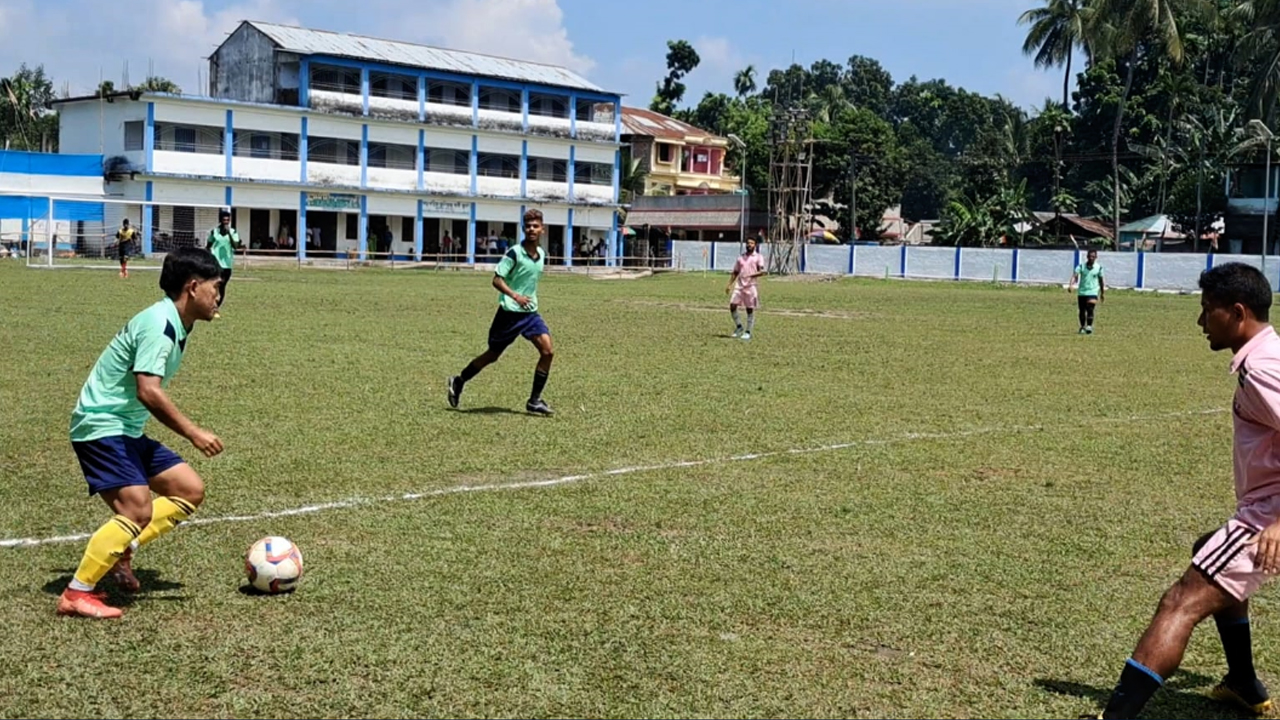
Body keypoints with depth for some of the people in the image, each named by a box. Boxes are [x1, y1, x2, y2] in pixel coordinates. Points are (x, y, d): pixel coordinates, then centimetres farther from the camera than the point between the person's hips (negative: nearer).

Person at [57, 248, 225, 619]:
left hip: (126, 429, 10)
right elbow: (148, 392, -29)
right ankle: (76, 595, -14)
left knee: (190, 490, 7)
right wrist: (193, 432, -25)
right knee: (139, 509, -21)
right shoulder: (159, 324, -19)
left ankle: (119, 552, 9)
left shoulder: (175, 324, 10)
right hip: (101, 425, -10)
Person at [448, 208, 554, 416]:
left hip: (530, 311, 5)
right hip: (510, 312, -5)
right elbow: (497, 280, -18)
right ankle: (459, 381, 30)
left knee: (547, 350, -12)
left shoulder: (541, 255, 6)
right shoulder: (514, 253, -15)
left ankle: (535, 400, -3)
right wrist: (514, 295, -31)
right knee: (493, 355, 7)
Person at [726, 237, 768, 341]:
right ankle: (739, 327, 10)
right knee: (732, 305, -6)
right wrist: (729, 285, 10)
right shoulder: (741, 257, 16)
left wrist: (753, 275, -30)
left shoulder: (758, 257, 2)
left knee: (750, 309, -1)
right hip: (739, 285, 4)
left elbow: (761, 272, -10)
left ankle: (748, 332, 7)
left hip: (751, 286, -4)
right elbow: (735, 272, 20)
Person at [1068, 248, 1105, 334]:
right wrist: (1070, 285, -36)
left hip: (1092, 292, -1)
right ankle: (1082, 327, 26)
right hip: (1082, 292, 1)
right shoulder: (1081, 266, -4)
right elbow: (1075, 275, -18)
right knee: (1082, 311, 10)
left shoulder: (1099, 267, 0)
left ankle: (1089, 326, -19)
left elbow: (1101, 280, 11)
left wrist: (1103, 293, 15)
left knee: (1090, 310, -17)